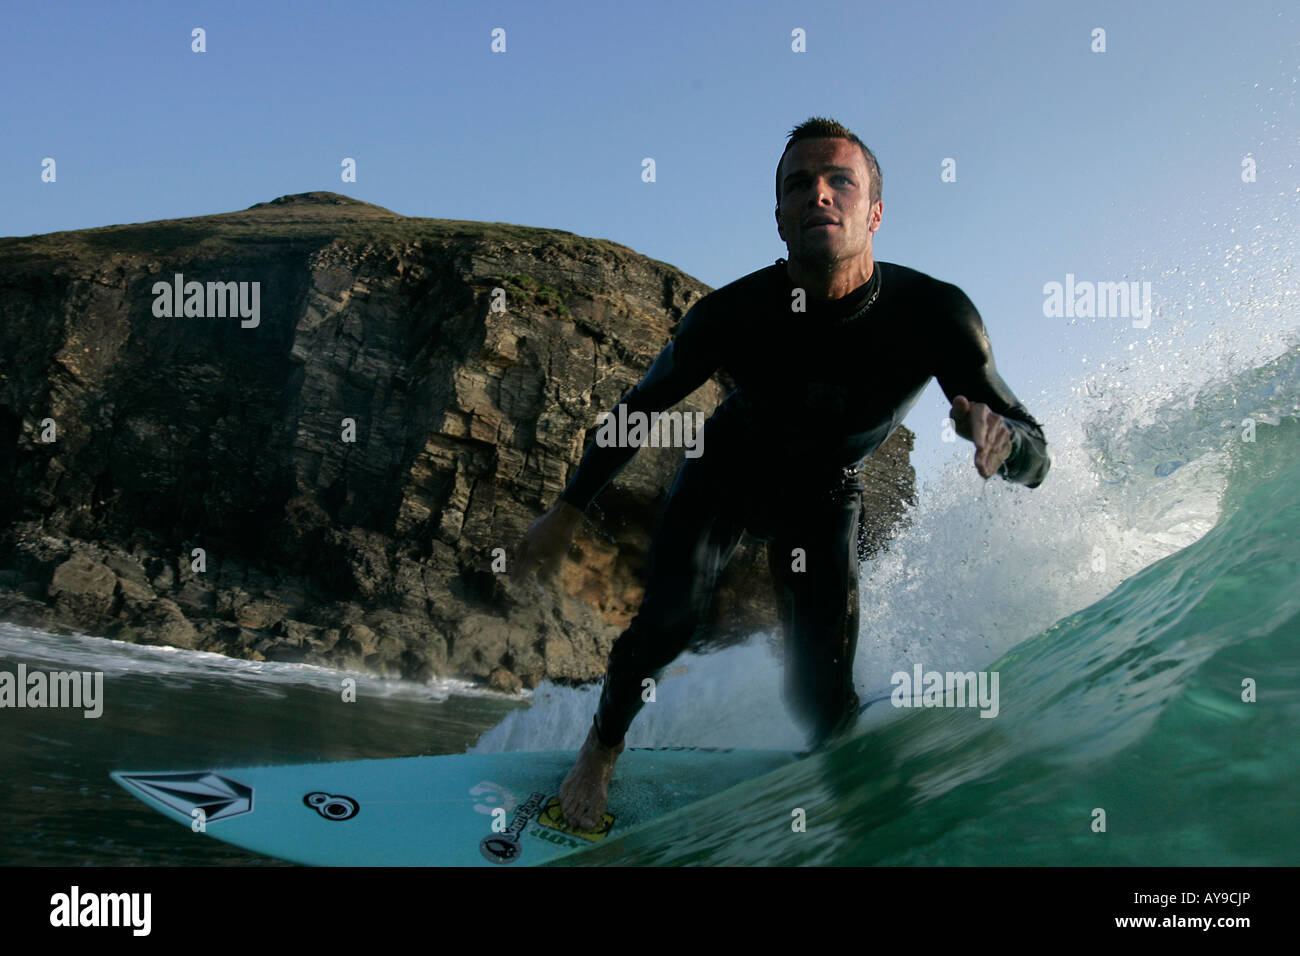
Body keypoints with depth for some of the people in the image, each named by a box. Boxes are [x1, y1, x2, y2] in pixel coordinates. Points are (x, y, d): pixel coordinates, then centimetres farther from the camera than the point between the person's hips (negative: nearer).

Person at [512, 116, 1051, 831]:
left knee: (821, 693, -9)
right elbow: (639, 408, -11)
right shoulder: (730, 315, -31)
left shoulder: (934, 314, -31)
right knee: (669, 617, -23)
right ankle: (602, 748, 7)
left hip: (825, 496, 1)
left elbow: (1034, 460, -25)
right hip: (728, 467, 0)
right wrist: (569, 509, -6)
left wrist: (998, 436, -50)